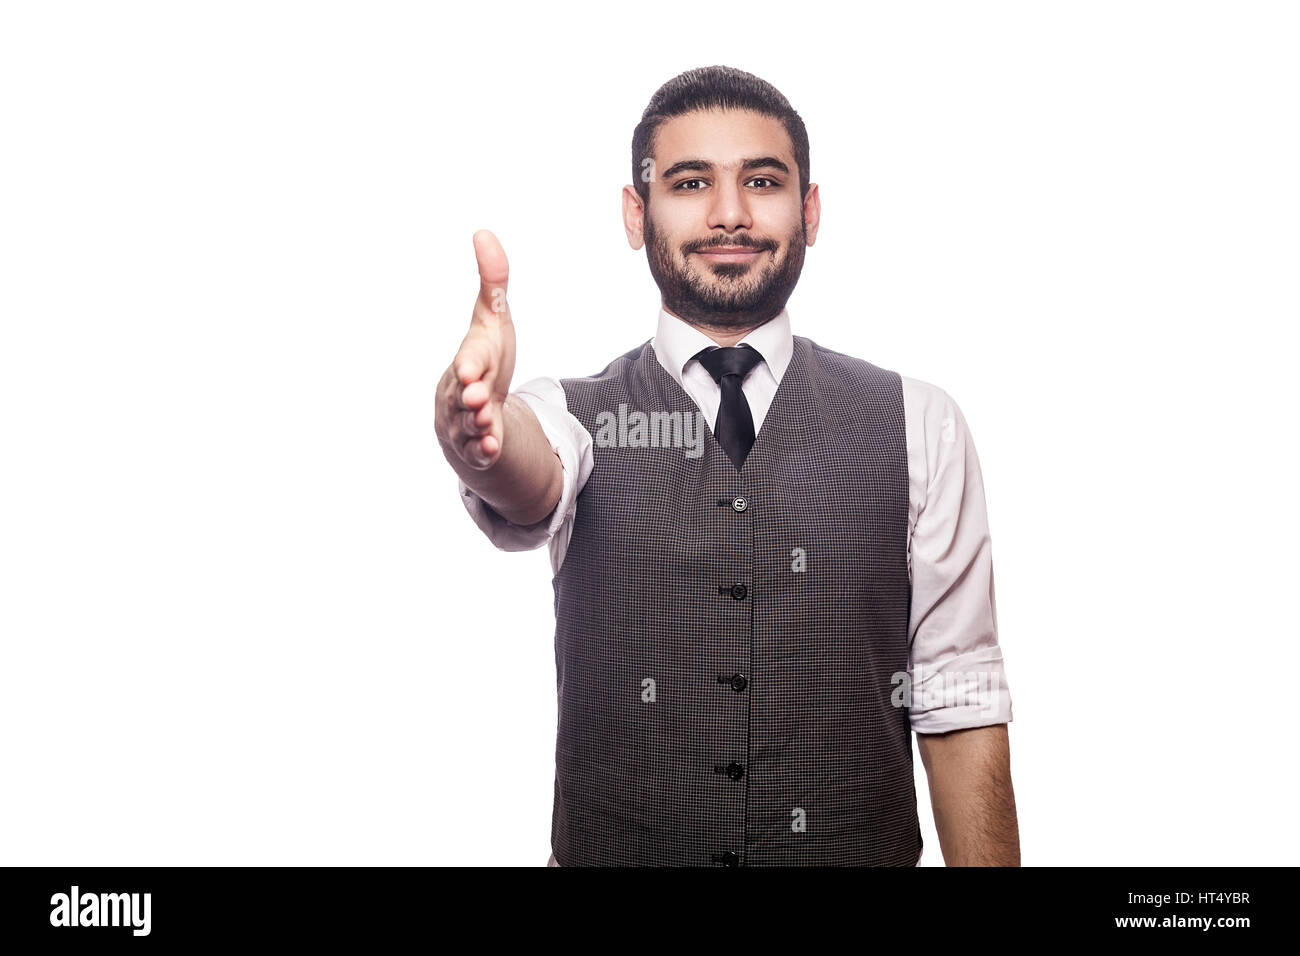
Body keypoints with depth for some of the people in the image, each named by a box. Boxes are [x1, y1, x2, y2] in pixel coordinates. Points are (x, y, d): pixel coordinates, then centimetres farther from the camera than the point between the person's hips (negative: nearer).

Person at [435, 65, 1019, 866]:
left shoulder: (918, 428, -5)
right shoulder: (574, 416, -6)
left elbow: (961, 705, -6)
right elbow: (529, 491, -30)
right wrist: (482, 428, -50)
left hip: (861, 849, 1)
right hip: (615, 848, 0)